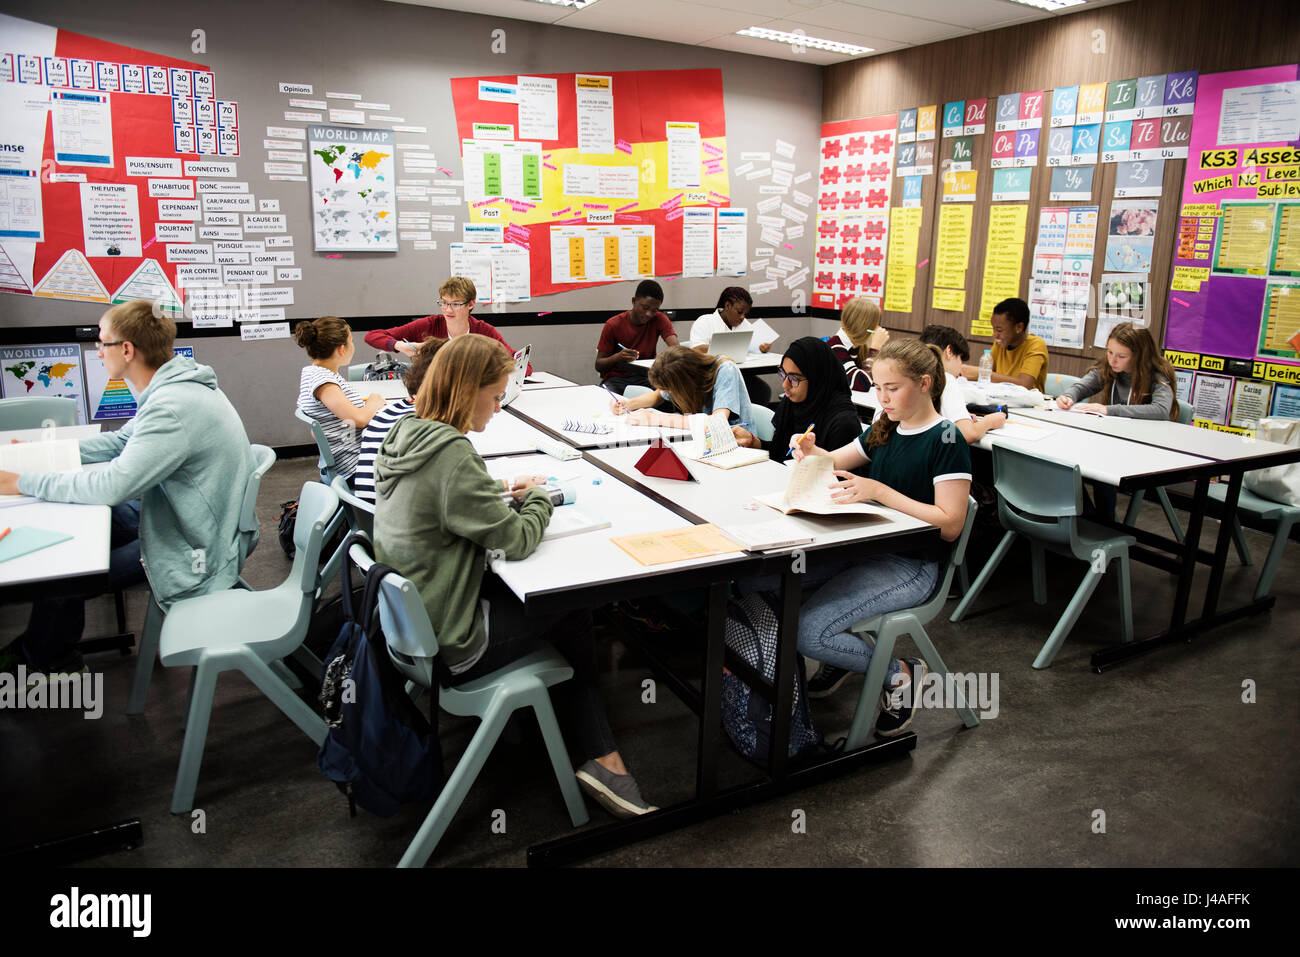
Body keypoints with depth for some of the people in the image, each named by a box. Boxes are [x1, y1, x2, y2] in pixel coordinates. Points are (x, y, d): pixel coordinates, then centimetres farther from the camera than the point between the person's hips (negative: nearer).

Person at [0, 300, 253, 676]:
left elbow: (112, 485, -30)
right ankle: (56, 643, 33)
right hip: (180, 518, 10)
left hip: (188, 553, -10)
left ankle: (43, 657, 29)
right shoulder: (172, 389, 4)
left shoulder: (175, 407, -29)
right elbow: (121, 440, 18)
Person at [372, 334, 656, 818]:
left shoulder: (404, 435, 3)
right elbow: (517, 540, -20)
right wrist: (540, 499, -1)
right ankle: (602, 760, 28)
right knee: (569, 609, 8)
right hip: (447, 649, -9)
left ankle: (599, 758, 17)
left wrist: (502, 490, 8)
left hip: (408, 621, 9)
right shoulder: (451, 454, -27)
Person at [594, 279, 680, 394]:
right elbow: (598, 365, -2)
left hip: (644, 377, 1)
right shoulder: (613, 325, -5)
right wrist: (618, 357, -24)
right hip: (615, 378, -1)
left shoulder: (659, 320, -1)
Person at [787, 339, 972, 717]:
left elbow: (950, 525, -19)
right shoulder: (885, 429, 10)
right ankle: (838, 656, 16)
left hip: (913, 565, -8)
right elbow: (835, 462, 22)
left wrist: (880, 491, -25)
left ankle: (898, 674, 4)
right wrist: (811, 451, -3)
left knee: (806, 630, -22)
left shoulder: (946, 441, -13)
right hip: (867, 546, 8)